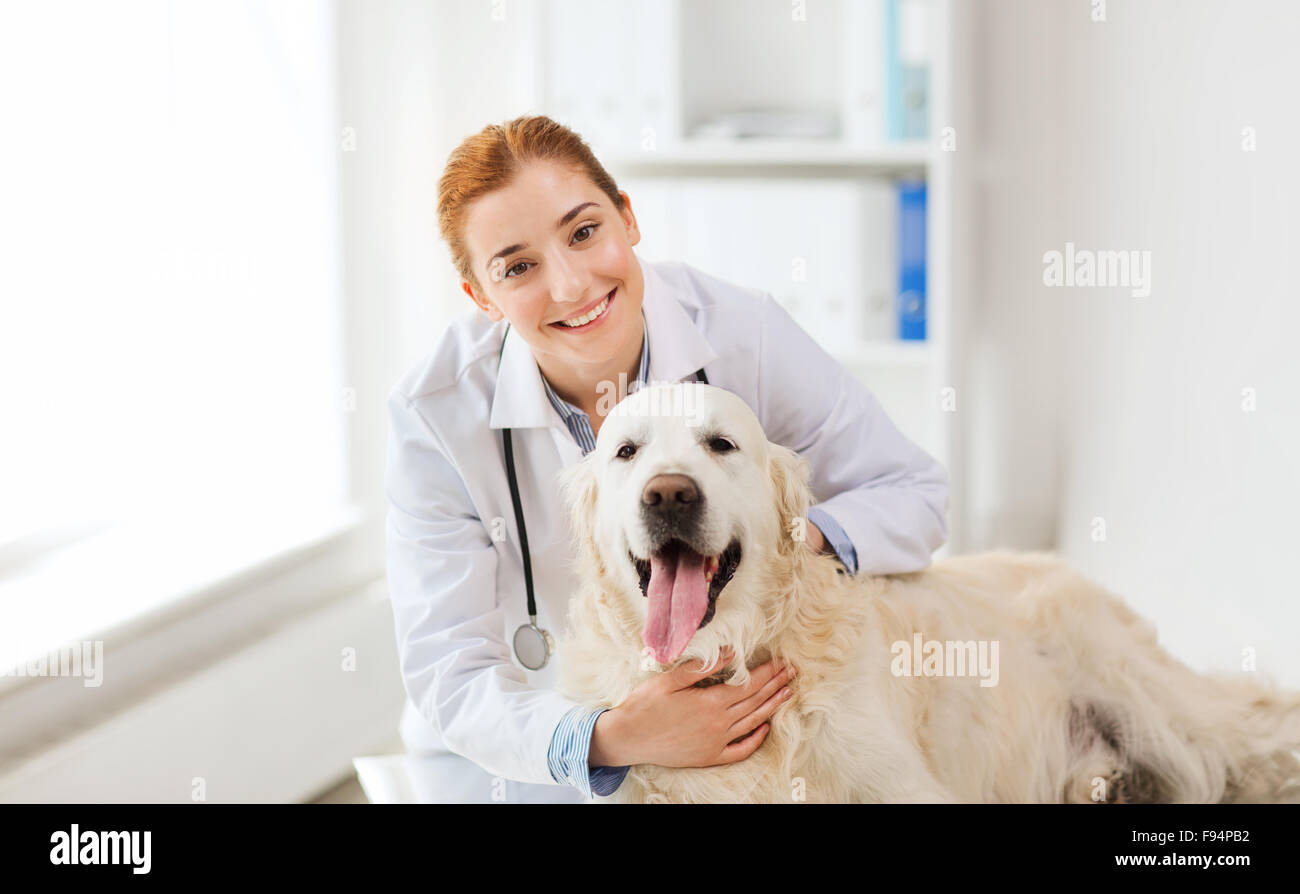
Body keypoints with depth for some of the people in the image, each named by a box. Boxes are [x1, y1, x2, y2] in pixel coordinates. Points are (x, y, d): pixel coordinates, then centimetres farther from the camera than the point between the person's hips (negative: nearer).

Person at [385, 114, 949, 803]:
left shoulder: (741, 334, -15)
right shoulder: (438, 411, -17)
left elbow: (916, 494, -5)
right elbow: (448, 677, -17)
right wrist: (606, 739, -36)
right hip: (517, 765, -1)